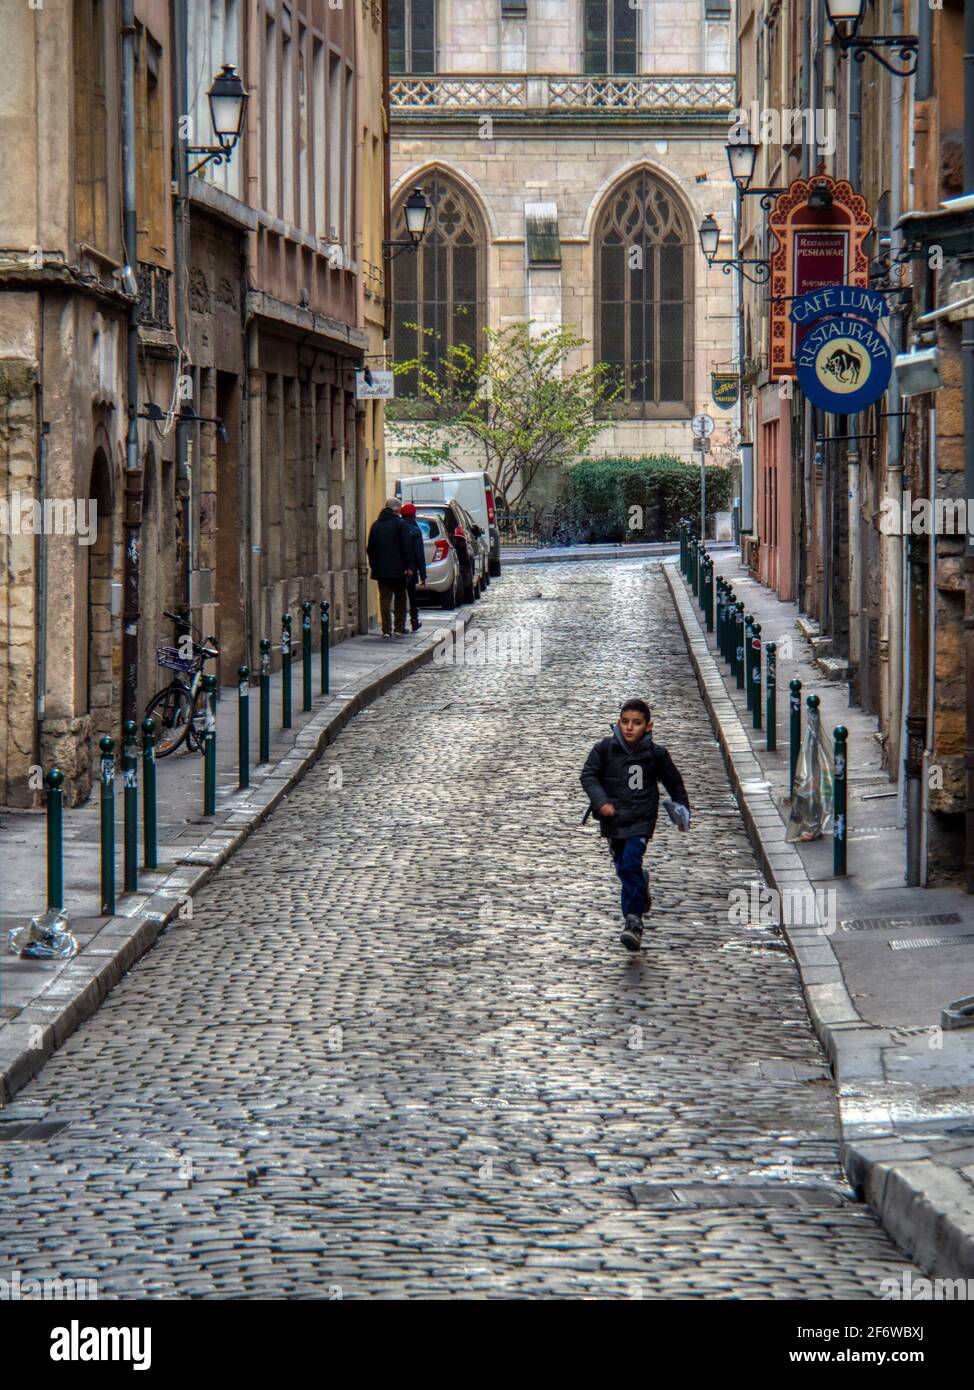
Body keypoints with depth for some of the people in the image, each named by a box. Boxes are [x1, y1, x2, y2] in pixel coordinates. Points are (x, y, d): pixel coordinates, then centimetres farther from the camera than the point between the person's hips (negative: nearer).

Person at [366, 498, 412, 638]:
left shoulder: (376, 525, 8)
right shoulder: (399, 524, -8)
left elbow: (370, 548, 11)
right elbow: (406, 547, -11)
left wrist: (373, 565, 17)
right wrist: (408, 566, -6)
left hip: (380, 569, 3)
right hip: (398, 569, -3)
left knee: (385, 599, 4)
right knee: (400, 599, 9)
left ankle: (386, 630, -1)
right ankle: (400, 628, 7)